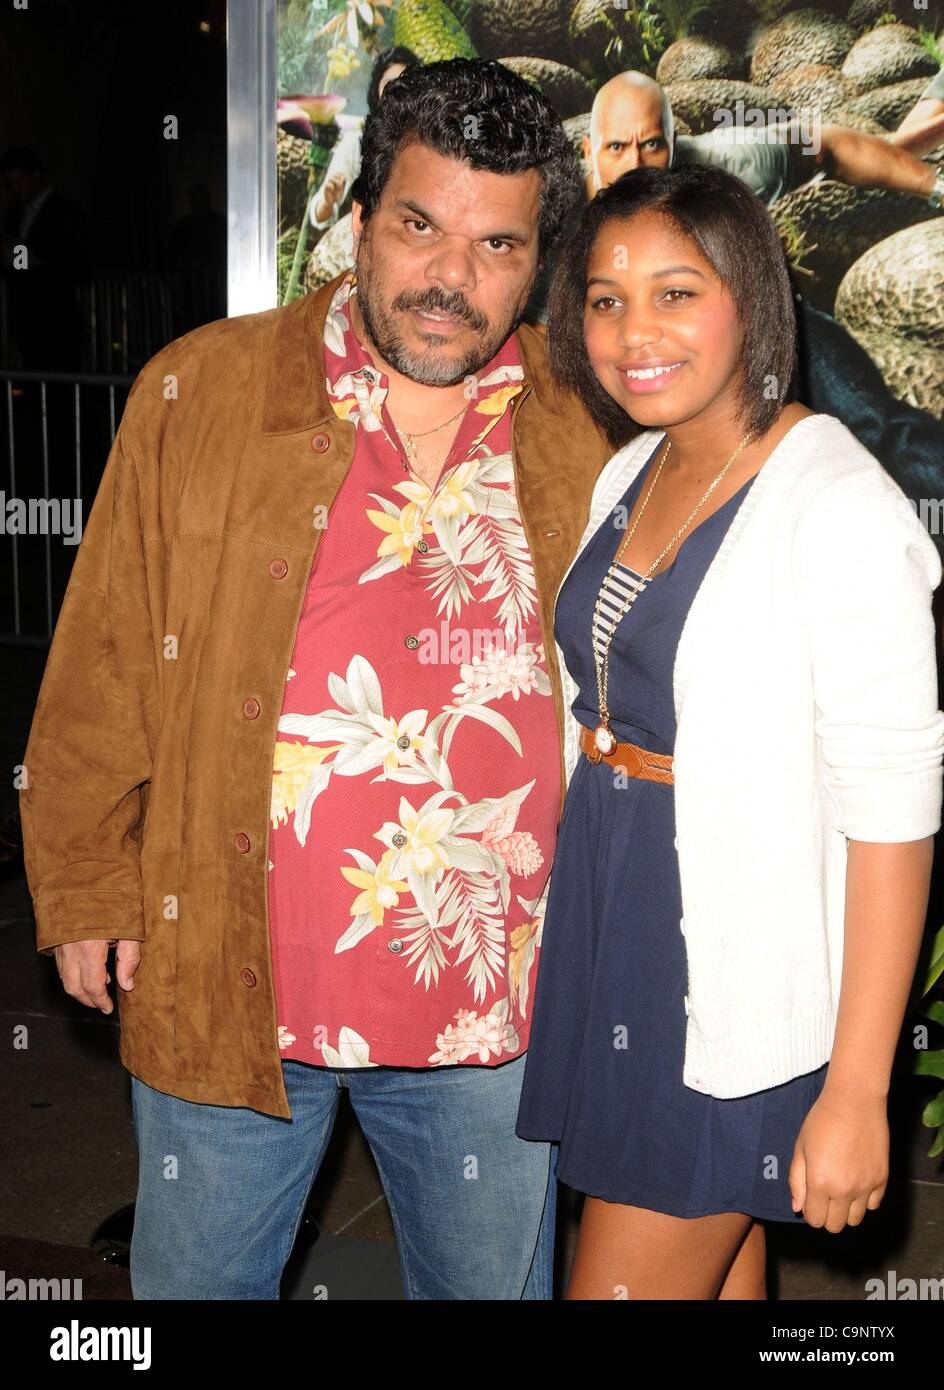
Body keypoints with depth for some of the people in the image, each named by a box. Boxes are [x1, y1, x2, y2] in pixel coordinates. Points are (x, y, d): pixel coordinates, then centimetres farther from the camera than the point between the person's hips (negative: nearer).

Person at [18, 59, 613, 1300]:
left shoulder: (590, 432, 1)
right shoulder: (201, 389, -2)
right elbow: (104, 665, 1)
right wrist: (86, 885, 0)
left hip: (494, 1002, 1)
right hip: (222, 982, 0)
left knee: (494, 1283, 19)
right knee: (195, 1279, 17)